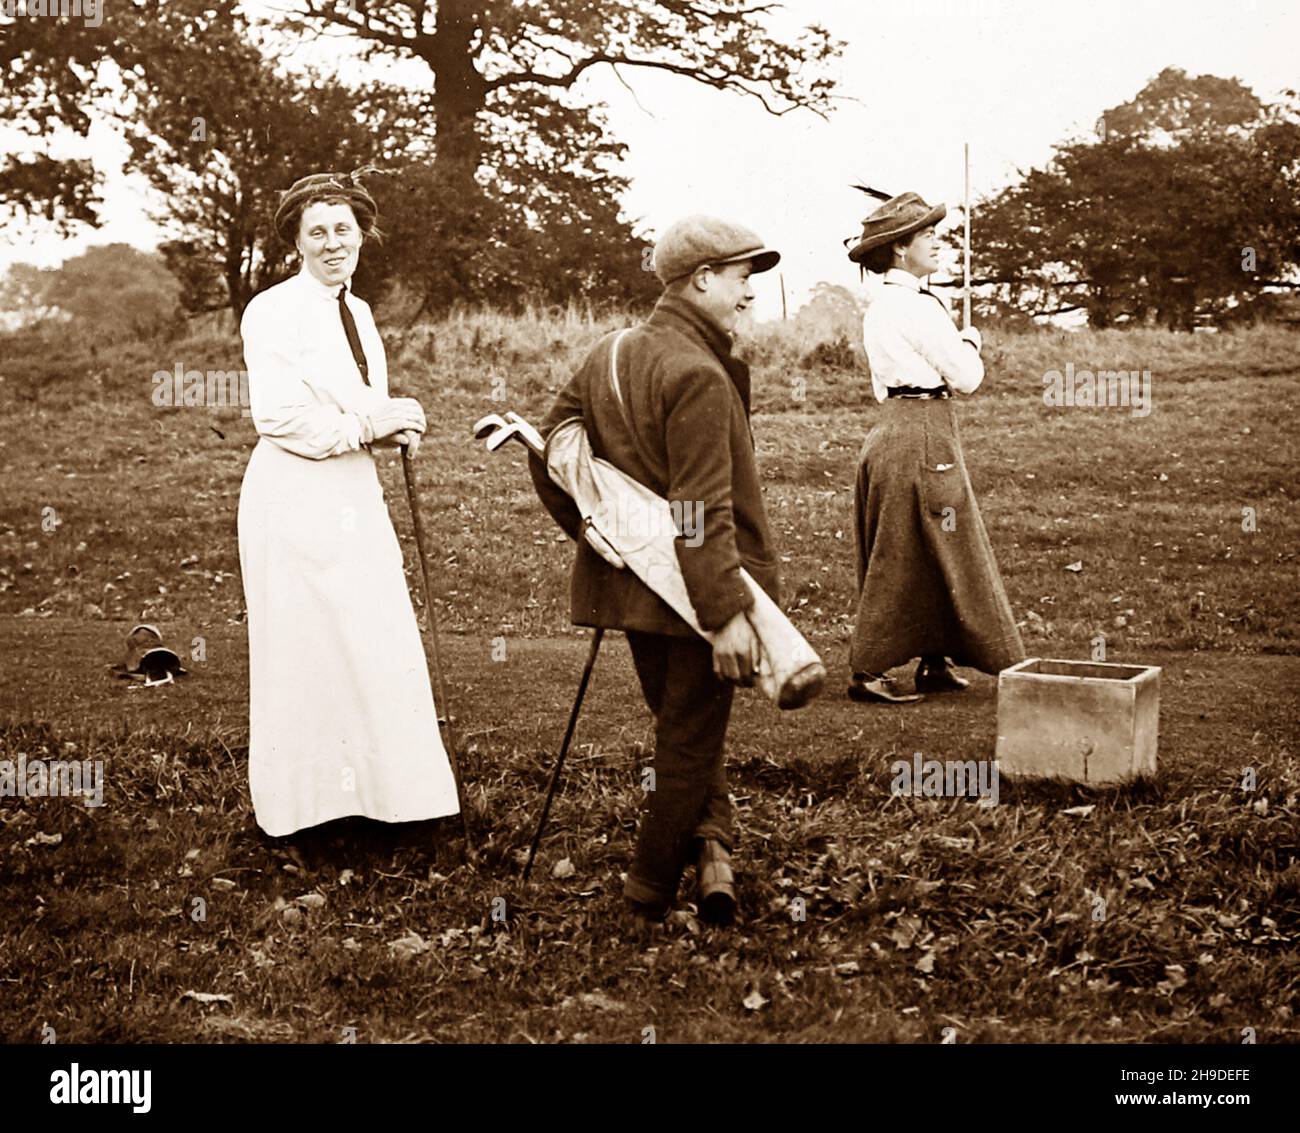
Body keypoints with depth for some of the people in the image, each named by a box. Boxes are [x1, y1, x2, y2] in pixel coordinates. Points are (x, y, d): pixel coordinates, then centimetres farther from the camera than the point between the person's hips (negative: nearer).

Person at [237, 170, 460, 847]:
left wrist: (395, 425, 2)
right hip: (295, 502, -8)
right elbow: (277, 415, -18)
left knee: (379, 649, 8)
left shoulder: (357, 313, 14)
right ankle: (303, 801, 11)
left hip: (356, 496, 8)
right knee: (304, 649, -1)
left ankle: (381, 791, 20)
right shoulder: (274, 311, -10)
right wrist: (364, 422, -15)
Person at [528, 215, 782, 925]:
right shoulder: (700, 375, -19)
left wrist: (592, 533, 17)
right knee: (690, 740, 6)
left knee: (681, 725, 22)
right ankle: (647, 895, 15)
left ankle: (711, 842, 8)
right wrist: (727, 612, -24)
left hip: (630, 579, 8)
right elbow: (702, 511, -24)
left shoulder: (607, 355, 8)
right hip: (693, 590, -8)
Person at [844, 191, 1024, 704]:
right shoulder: (918, 307, -16)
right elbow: (967, 377, -12)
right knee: (902, 554, -4)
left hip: (893, 426, 9)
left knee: (924, 557, 13)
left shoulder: (879, 307, 13)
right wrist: (970, 341, 5)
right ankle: (866, 671, 1)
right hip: (925, 433, -9)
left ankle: (934, 662, 18)